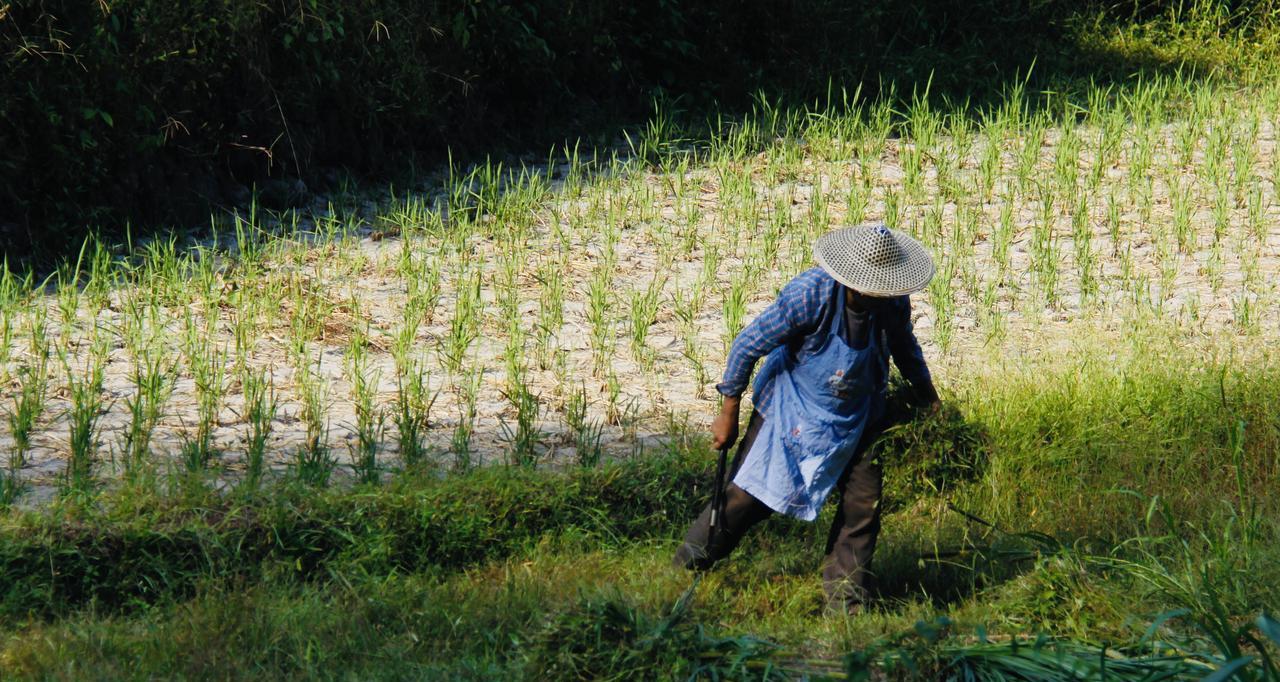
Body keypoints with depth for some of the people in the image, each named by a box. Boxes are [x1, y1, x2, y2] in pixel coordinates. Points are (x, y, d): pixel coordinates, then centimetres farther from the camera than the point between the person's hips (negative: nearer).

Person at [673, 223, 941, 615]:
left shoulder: (894, 302, -14)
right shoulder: (808, 294, -29)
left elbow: (904, 346, 12)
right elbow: (747, 346, -19)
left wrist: (930, 403, 19)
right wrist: (728, 416, -12)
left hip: (856, 420, 4)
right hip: (791, 411, -4)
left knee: (863, 507, -2)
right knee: (746, 497, -1)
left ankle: (845, 604, 13)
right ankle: (684, 570, 20)